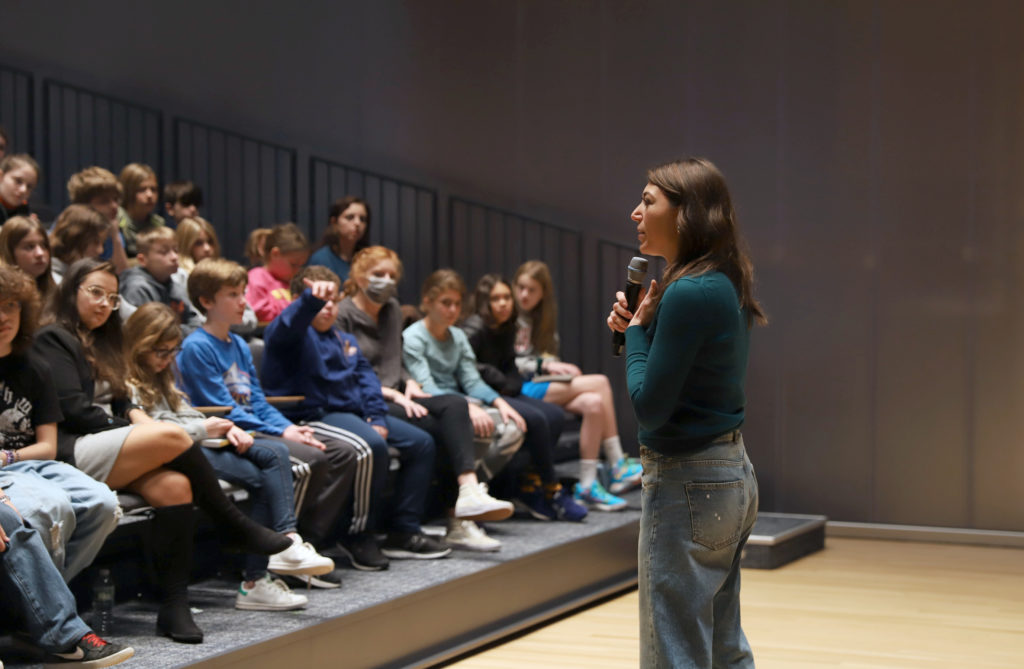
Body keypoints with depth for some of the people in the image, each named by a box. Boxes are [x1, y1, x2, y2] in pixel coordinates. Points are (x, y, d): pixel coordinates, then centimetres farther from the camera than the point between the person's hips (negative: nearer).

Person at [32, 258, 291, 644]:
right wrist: (141, 435, -8)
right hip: (73, 455, -8)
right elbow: (74, 409, -9)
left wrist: (138, 418, -2)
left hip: (109, 452, 8)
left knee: (174, 485, -24)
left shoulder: (100, 343, 27)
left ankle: (174, 605, -31)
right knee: (173, 437, -27)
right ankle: (236, 527, -13)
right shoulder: (53, 340, 2)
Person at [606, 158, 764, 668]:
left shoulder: (689, 294, -20)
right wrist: (639, 329, 4)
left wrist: (637, 329, -6)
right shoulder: (725, 287, 10)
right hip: (733, 473, 10)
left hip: (687, 482, -10)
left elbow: (650, 407, -19)